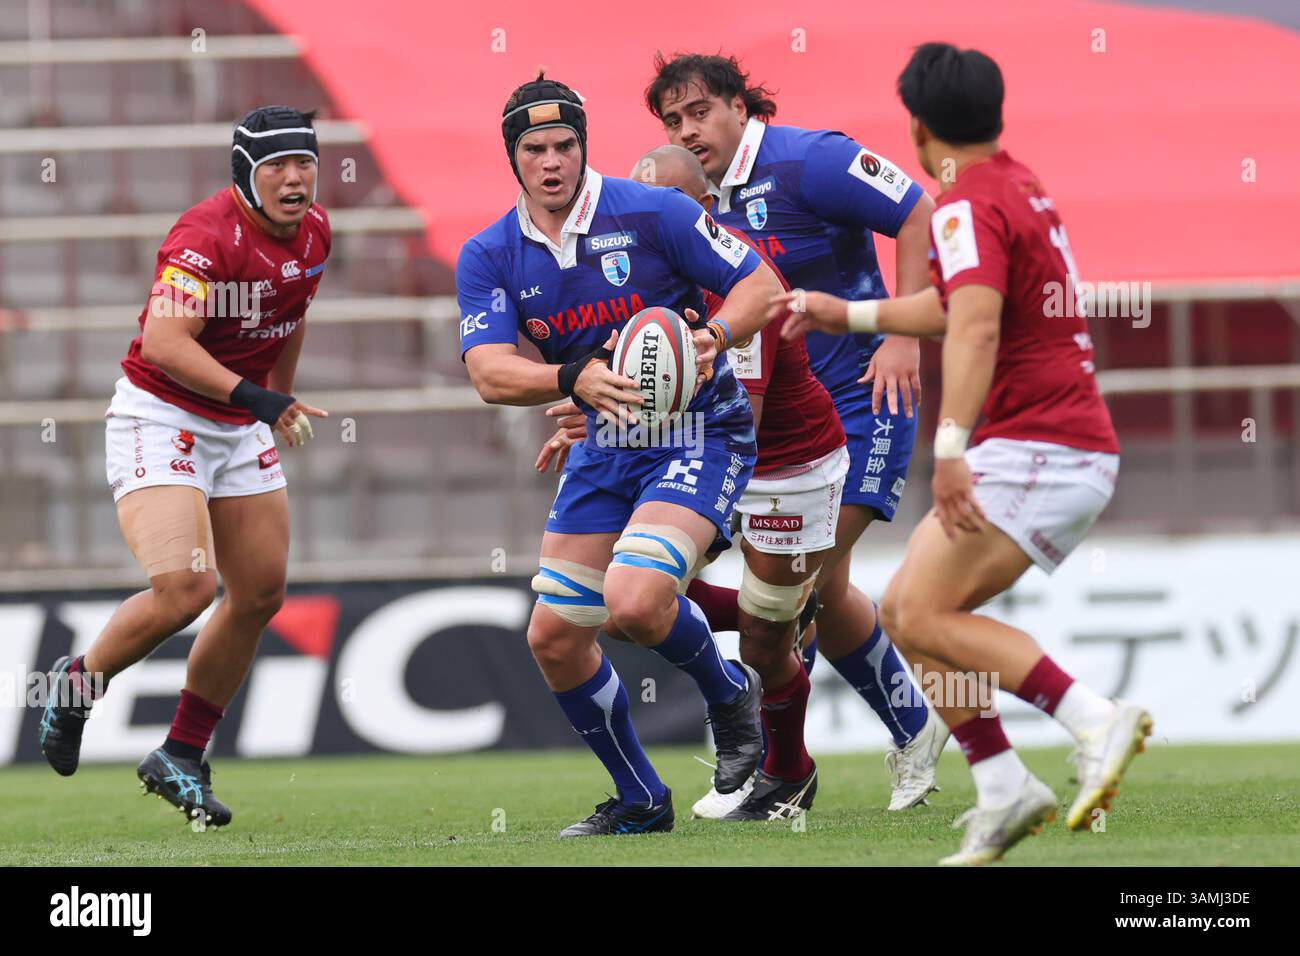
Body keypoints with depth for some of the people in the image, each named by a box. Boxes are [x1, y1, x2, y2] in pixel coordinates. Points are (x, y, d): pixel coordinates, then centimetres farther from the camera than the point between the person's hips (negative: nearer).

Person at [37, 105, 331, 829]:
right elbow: (164, 343, -32)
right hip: (160, 421, -8)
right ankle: (79, 684, 6)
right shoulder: (208, 237, -23)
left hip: (240, 430, 8)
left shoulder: (314, 231, 3)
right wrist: (253, 397, -38)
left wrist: (282, 402, 30)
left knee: (262, 594, 5)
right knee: (186, 587, -23)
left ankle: (181, 759, 18)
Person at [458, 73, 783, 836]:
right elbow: (490, 373, -15)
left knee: (633, 601, -27)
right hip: (606, 449, 6)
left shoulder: (652, 213, -13)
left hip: (702, 433, -6)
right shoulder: (489, 257, -3)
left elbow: (760, 284, -7)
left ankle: (730, 692, 6)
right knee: (554, 637, 2)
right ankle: (641, 801, 21)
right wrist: (574, 379, -34)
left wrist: (714, 335, -28)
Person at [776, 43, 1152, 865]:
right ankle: (1004, 793, 2)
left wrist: (951, 449, -37)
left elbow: (976, 328, -27)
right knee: (910, 613, 8)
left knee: (922, 614, -16)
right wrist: (848, 315, 41)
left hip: (1036, 448, -10)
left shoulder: (968, 204, -11)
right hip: (1081, 455, 10)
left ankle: (1097, 721, -22)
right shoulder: (1021, 188, 19)